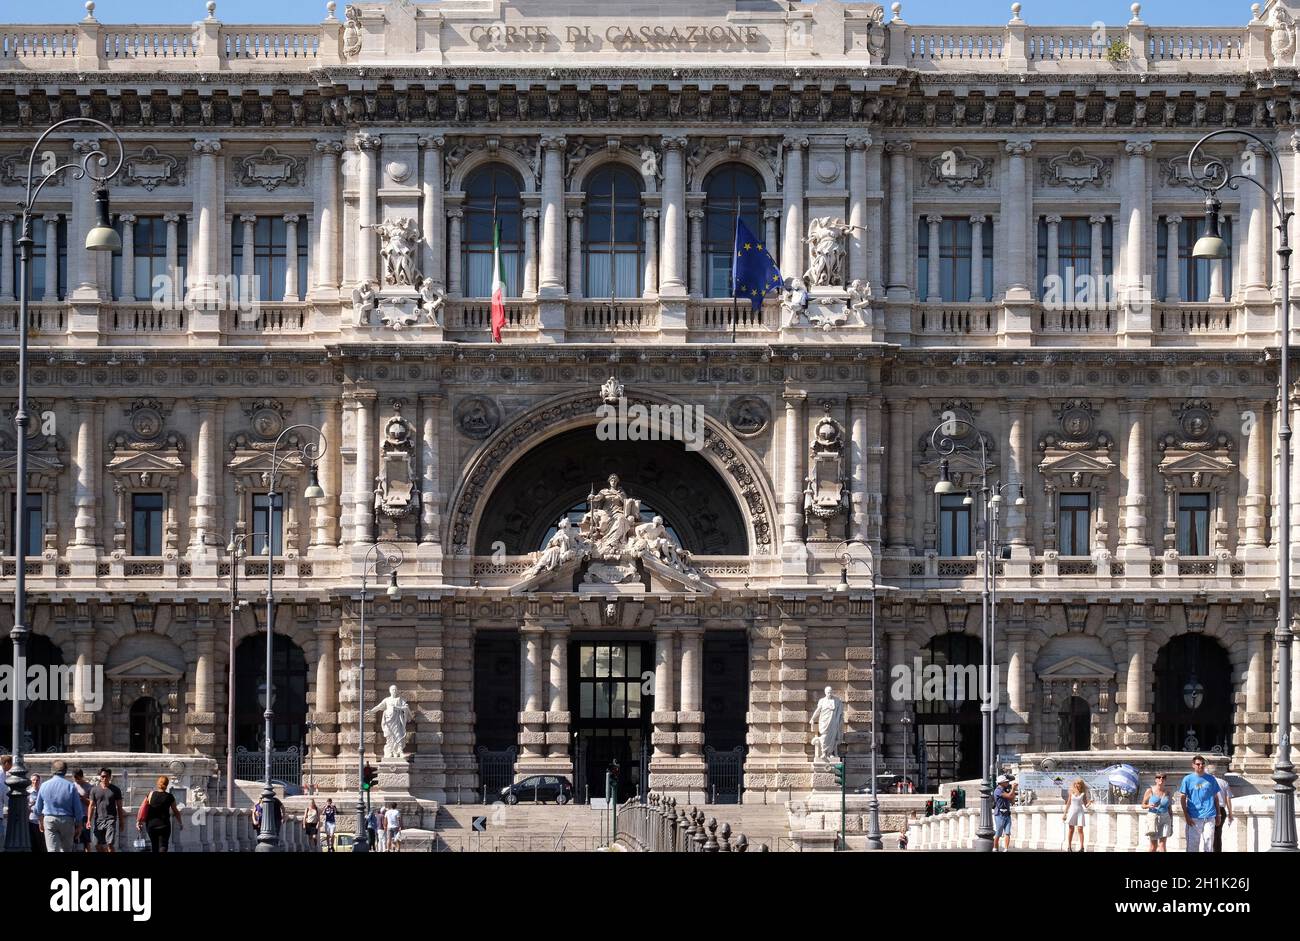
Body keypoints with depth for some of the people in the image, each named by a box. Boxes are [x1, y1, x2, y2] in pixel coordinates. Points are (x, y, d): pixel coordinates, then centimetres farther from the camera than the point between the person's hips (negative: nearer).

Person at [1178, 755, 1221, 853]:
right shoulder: (1188, 779, 3)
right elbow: (1182, 798, 2)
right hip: (1193, 818, -1)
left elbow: (1216, 797, 15)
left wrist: (1218, 815, 11)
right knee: (1192, 845, 1)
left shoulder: (1211, 779, 9)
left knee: (1208, 845, -2)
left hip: (1209, 817, 1)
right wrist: (1186, 816, -7)